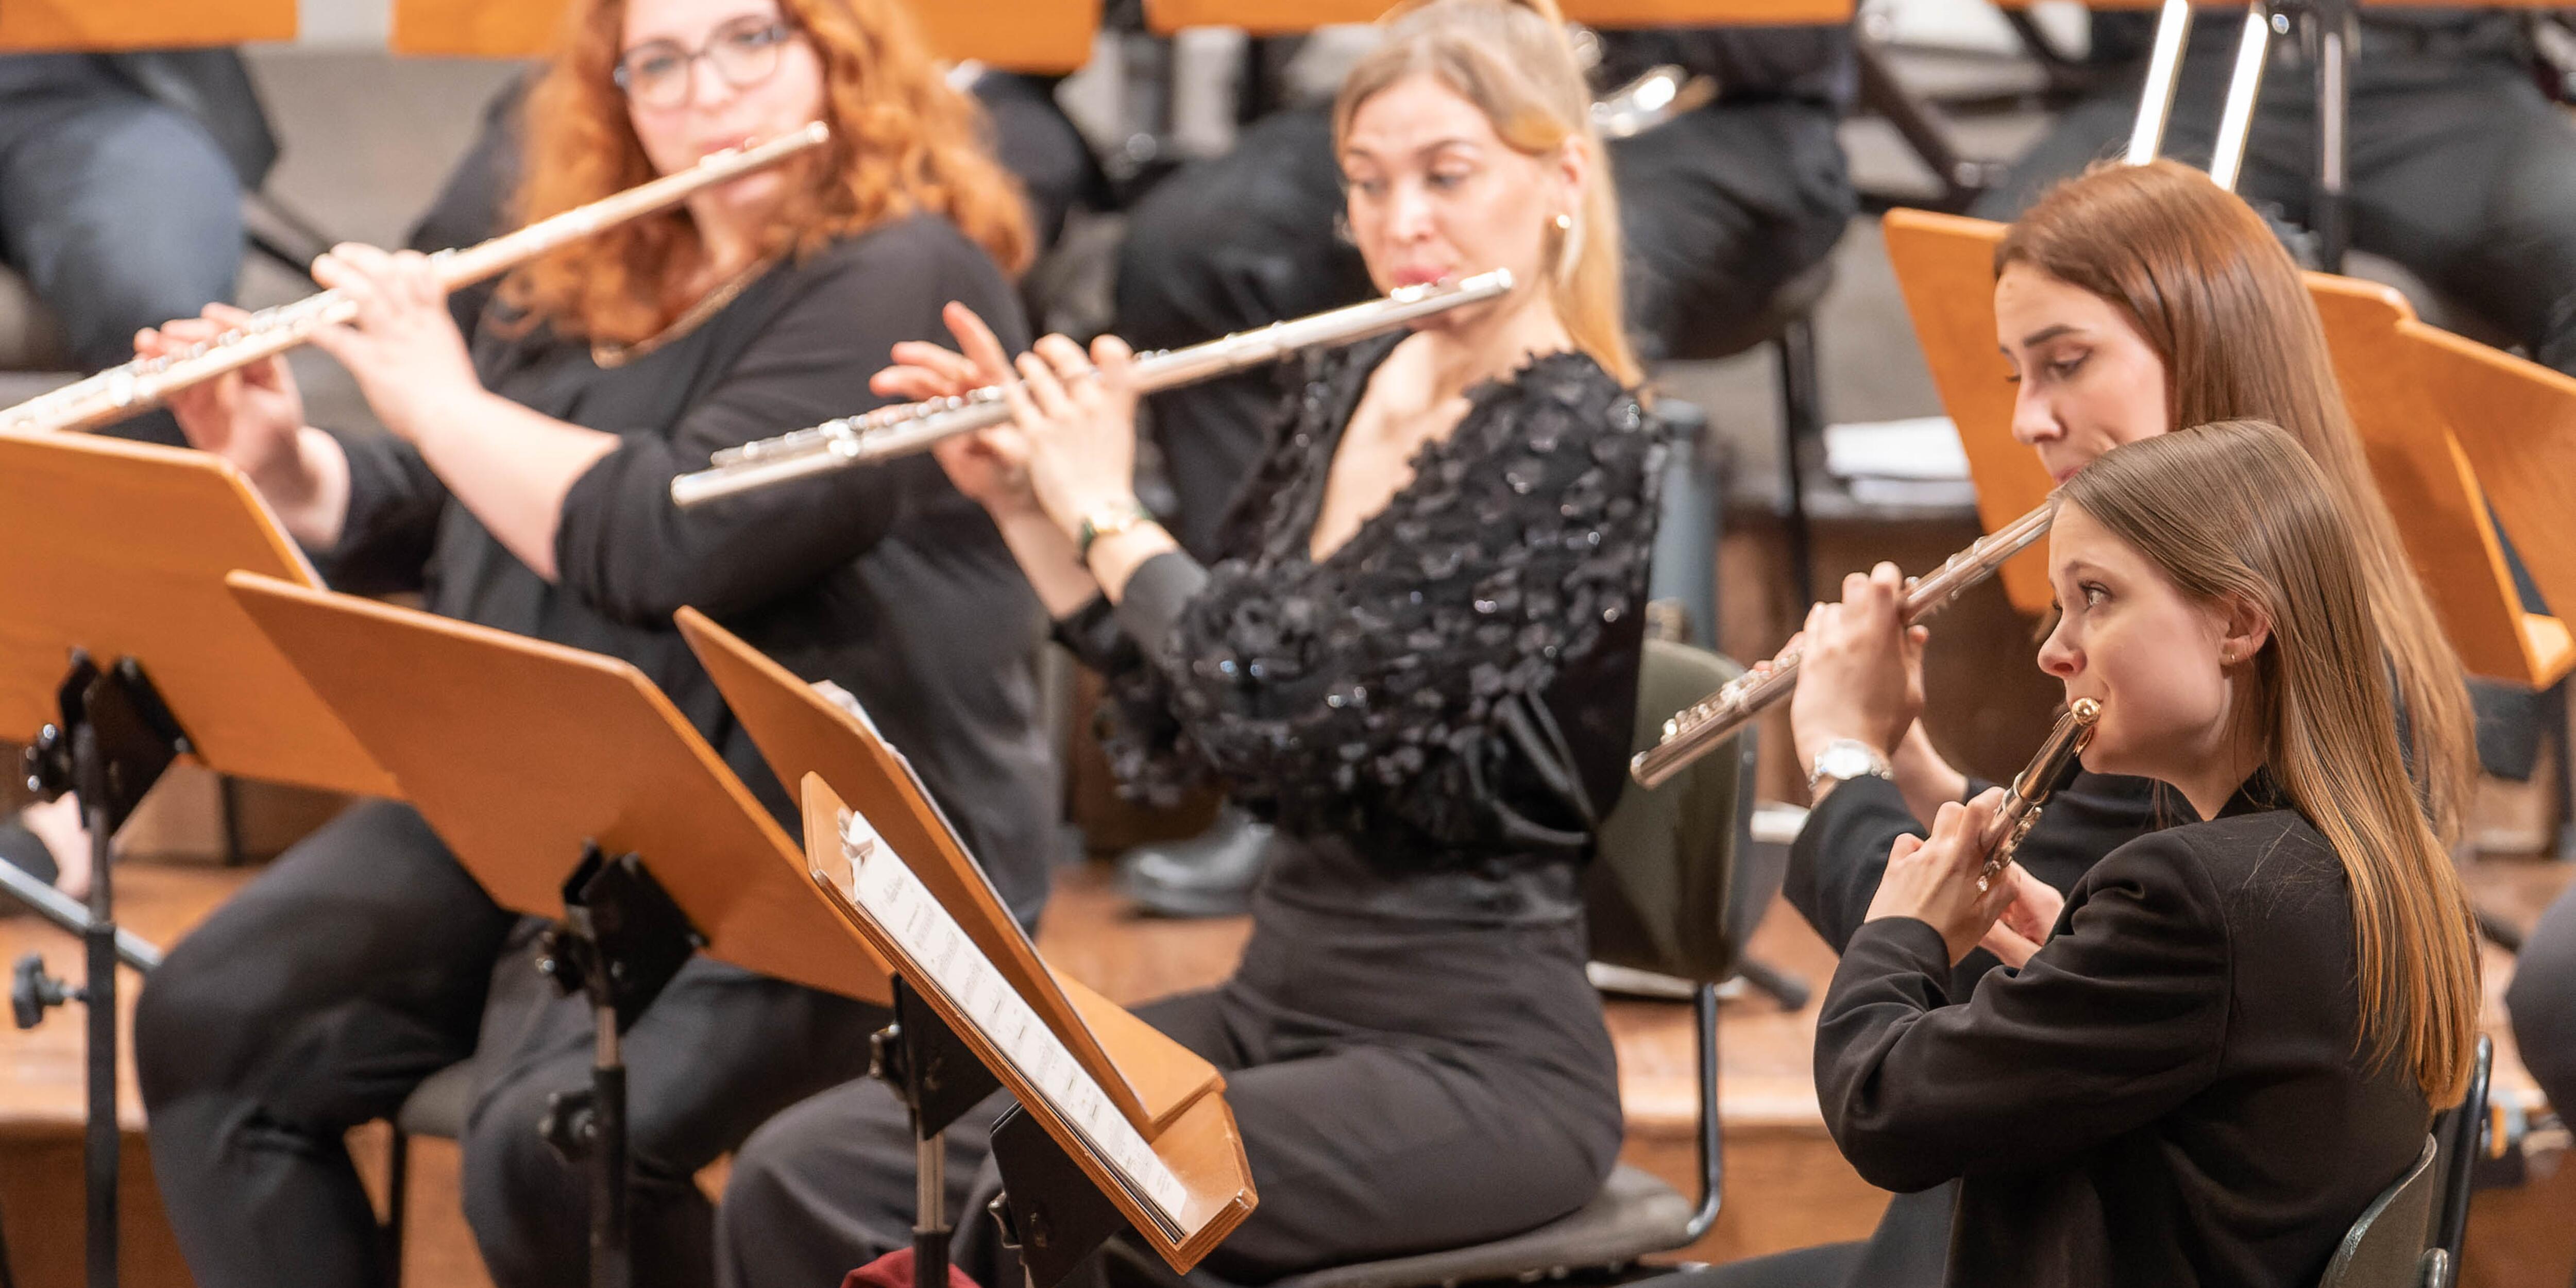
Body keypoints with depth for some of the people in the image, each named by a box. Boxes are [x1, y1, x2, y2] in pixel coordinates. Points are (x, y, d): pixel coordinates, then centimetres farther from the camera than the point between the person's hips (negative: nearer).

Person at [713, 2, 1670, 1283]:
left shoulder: (1576, 444, -14)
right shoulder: (1345, 391, 10)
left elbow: (1287, 714, -22)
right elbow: (1185, 722, 16)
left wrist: (1105, 511, -9)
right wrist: (1023, 508, 5)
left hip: (1475, 1052, -8)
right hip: (1275, 1002, 8)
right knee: (804, 1173, -10)